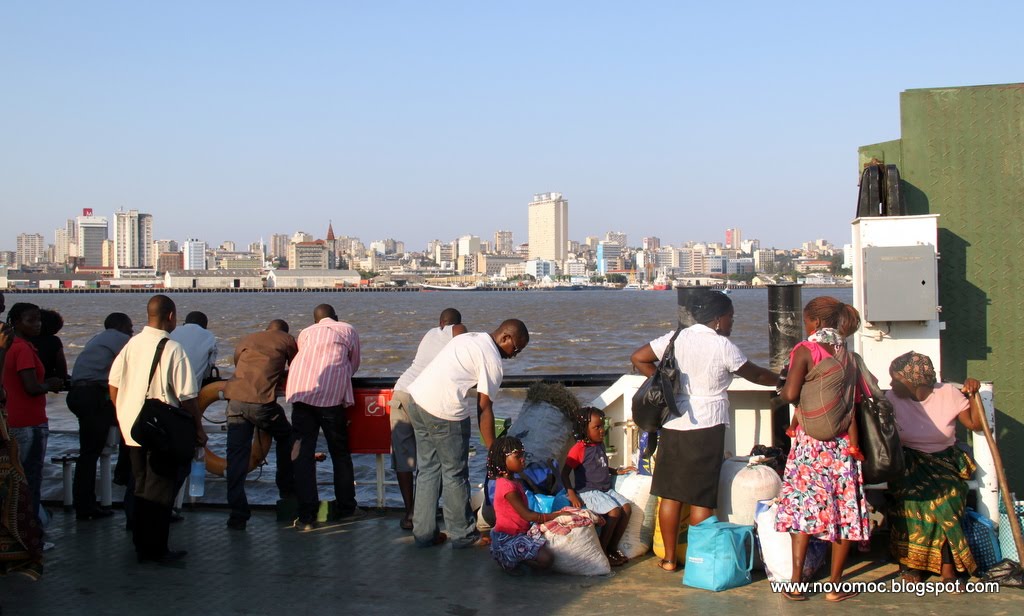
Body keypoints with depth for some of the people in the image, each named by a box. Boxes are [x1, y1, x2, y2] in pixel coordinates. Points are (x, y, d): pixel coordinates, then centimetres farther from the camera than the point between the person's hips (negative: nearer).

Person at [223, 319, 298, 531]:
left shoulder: (246, 340, 27)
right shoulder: (287, 340, 15)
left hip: (235, 400, 4)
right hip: (262, 402, -3)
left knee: (236, 455, 5)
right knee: (285, 437, 23)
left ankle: (237, 514, 0)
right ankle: (287, 491, 30)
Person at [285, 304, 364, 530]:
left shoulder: (306, 332, 25)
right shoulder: (348, 330, 20)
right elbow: (354, 365, 27)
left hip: (300, 392, 2)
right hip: (330, 395, -2)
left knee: (303, 453, 3)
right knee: (340, 453, 12)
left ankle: (306, 516, -1)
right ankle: (347, 508, 21)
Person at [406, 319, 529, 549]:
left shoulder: (471, 338, 19)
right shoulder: (493, 361, -7)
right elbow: (484, 408, -8)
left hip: (417, 398, 9)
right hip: (444, 412, -9)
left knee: (427, 469, 16)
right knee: (455, 475, 5)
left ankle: (424, 533, 22)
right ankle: (462, 535, 17)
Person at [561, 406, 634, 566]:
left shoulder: (600, 445, 12)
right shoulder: (578, 449, -13)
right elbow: (565, 473, -14)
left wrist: (618, 471, 20)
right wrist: (571, 494, -24)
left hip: (606, 489, 8)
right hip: (588, 491, -8)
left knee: (627, 508, -9)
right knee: (615, 511, -24)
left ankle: (612, 548, 2)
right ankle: (601, 551, -11)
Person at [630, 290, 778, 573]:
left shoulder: (676, 338, 6)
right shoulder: (723, 346, -6)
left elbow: (638, 359, 6)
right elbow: (756, 374, 6)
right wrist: (782, 380, 24)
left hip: (673, 424, 5)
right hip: (707, 426, -5)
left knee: (670, 494, 10)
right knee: (702, 499, 2)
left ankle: (669, 558, 16)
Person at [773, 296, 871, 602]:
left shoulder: (805, 351, -8)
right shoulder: (848, 354, 7)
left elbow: (790, 393, -13)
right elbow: (855, 399, 10)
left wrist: (781, 392, 6)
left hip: (811, 440, -3)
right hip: (843, 441, 3)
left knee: (802, 506, 5)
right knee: (843, 509, 7)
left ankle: (796, 582, 4)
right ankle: (835, 585, 10)